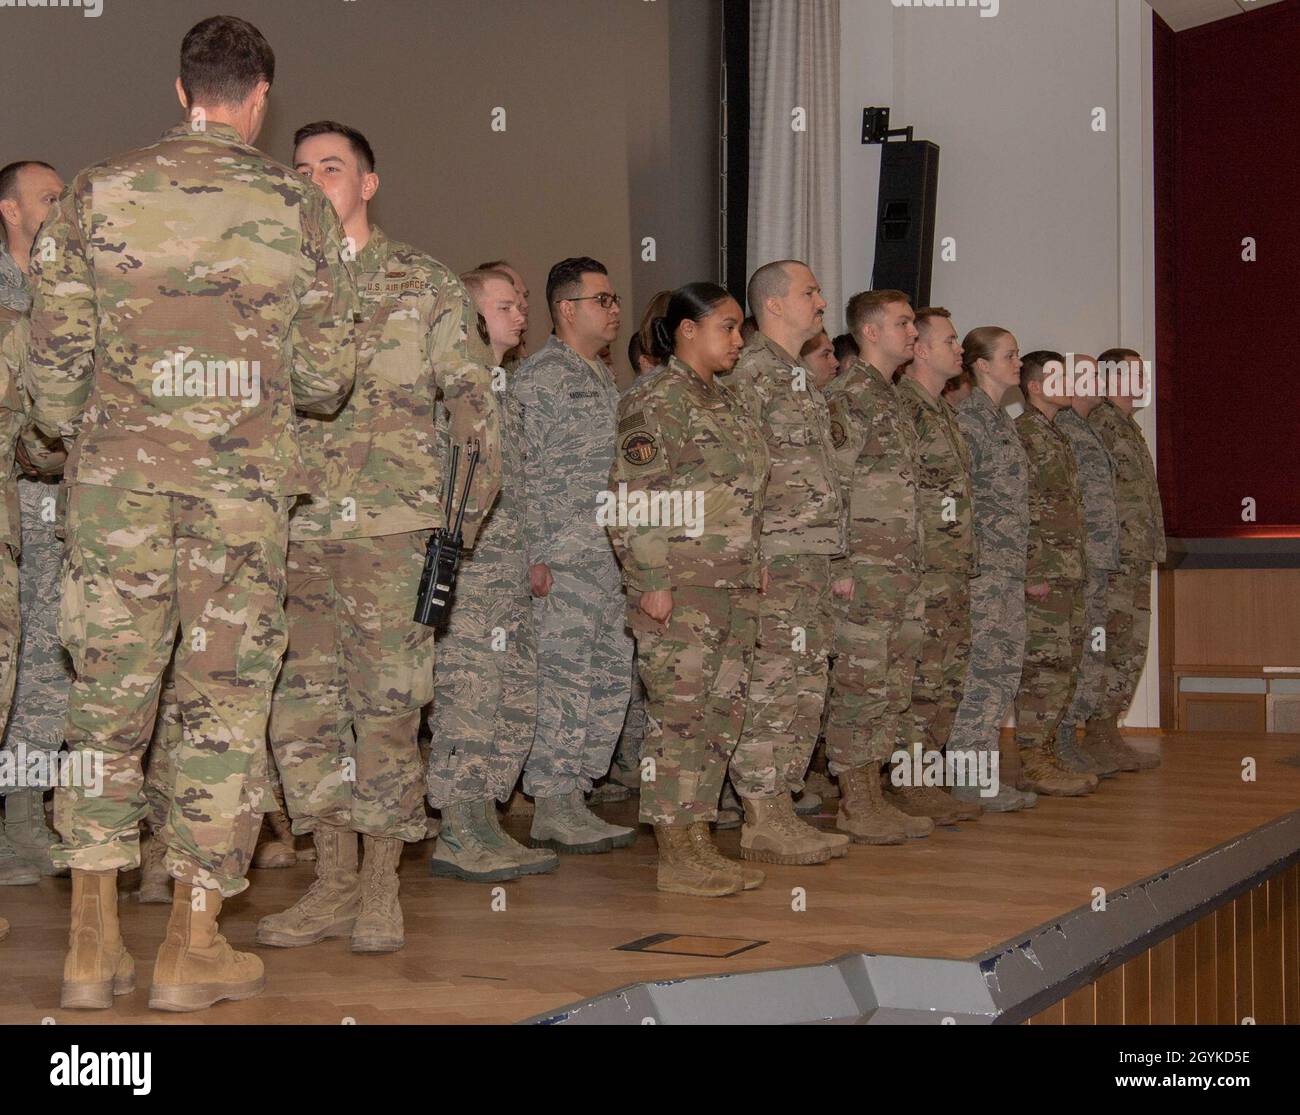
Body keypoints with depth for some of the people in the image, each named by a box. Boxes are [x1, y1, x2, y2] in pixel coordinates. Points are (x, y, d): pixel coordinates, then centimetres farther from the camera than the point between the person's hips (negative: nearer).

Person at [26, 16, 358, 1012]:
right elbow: (327, 377, 1)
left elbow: (54, 357, 2)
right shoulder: (297, 207, 1)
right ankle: (193, 946, 7)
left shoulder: (97, 195, 3)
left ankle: (94, 940, 10)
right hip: (244, 480, -1)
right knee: (227, 702, 5)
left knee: (108, 693, 9)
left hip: (121, 474, 1)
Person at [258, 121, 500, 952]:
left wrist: (468, 512, -4)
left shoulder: (426, 286, 7)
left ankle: (381, 889, 5)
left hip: (391, 527, -4)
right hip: (295, 530, 4)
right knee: (303, 707, 3)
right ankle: (333, 884, 14)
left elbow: (475, 405, 5)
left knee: (387, 706, -5)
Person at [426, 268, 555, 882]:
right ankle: (460, 836, -2)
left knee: (517, 696, 9)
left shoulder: (509, 389, 20)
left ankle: (482, 824, 16)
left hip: (512, 564, 10)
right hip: (470, 561, -10)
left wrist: (533, 556, 22)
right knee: (468, 694, -7)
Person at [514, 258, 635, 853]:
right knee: (564, 680, -6)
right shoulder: (539, 376, -8)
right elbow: (523, 472, -14)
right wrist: (535, 554, -18)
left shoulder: (604, 378, 20)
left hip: (611, 558, 9)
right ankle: (551, 809, 1)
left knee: (611, 676, 9)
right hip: (564, 558, -9)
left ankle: (572, 798, 16)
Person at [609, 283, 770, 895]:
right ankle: (675, 857, -1)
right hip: (681, 589, -9)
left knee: (723, 712, 10)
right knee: (679, 712, -6)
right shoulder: (658, 399, -9)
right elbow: (632, 498, -15)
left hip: (733, 585, 9)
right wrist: (652, 580, -19)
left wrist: (754, 565, 19)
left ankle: (699, 843, 17)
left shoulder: (723, 401, 19)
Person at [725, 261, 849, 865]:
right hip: (775, 559, -10)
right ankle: (762, 820, -4)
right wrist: (751, 555, -20)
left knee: (804, 691, 11)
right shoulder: (753, 373, -10)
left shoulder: (797, 378, 21)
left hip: (811, 559, 10)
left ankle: (779, 811, 17)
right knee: (770, 690, -8)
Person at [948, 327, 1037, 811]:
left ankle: (984, 771, 14)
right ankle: (968, 775, -5)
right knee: (984, 665, -9)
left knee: (1006, 665, 9)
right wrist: (970, 555, -17)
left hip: (1008, 562, 10)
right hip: (981, 560, -10)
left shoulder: (1000, 418, 19)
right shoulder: (968, 416, -10)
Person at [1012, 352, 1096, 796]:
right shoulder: (1024, 434, -10)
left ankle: (1046, 756, 15)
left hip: (1068, 574, 10)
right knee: (1043, 668, -9)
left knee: (1063, 668, 10)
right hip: (1042, 575, -10)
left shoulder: (1057, 437, 20)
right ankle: (1032, 764, -6)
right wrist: (1033, 573, -20)